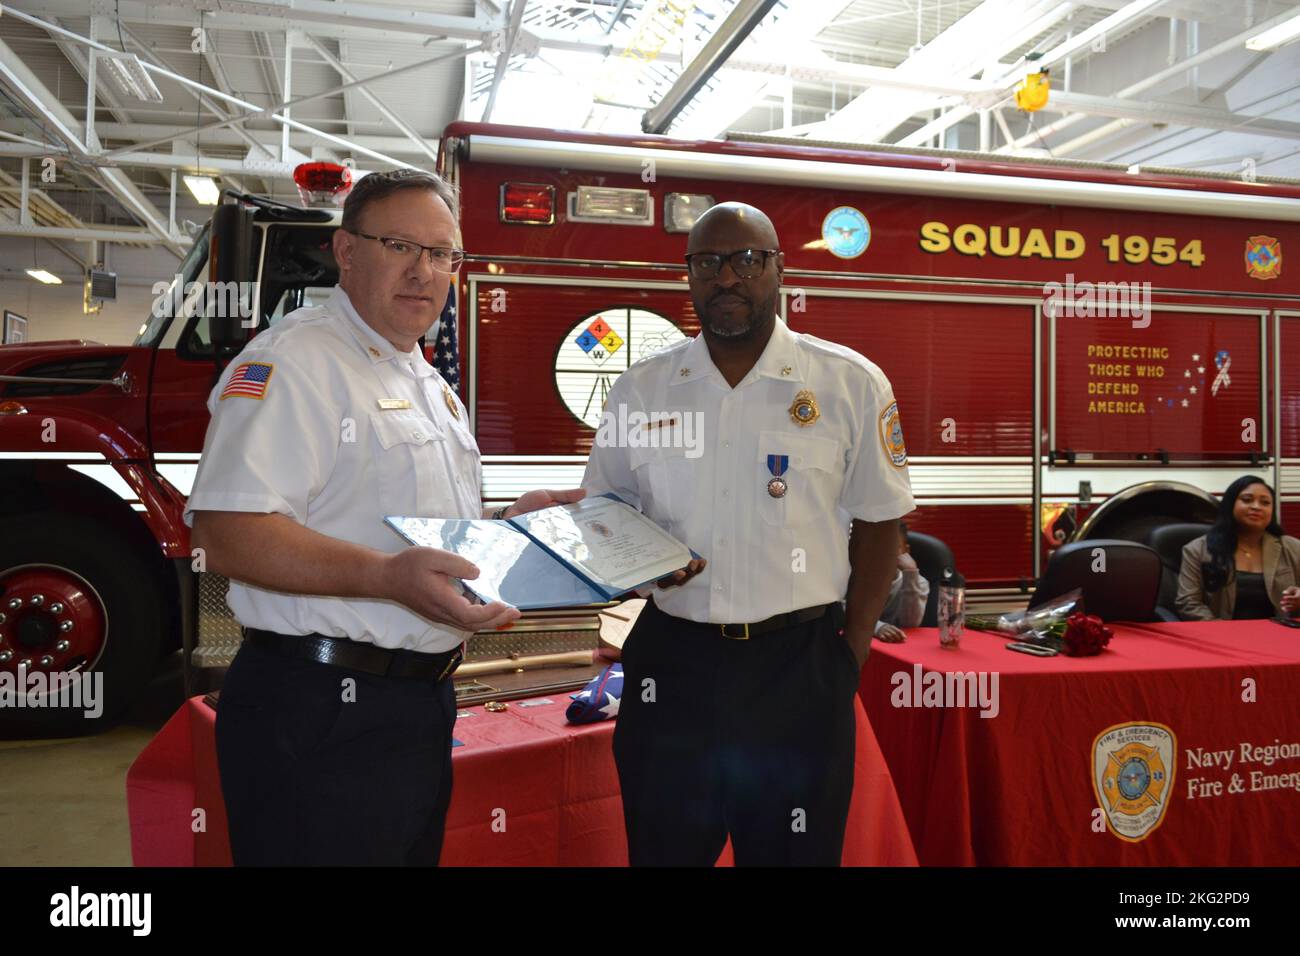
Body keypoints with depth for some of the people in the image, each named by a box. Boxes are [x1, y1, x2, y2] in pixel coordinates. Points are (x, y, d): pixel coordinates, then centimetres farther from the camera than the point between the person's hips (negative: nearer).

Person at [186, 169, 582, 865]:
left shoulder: (430, 385, 17)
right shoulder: (293, 360, -13)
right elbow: (227, 535, -24)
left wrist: (511, 522, 9)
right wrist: (388, 576, -33)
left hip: (424, 704, 9)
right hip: (321, 719, -9)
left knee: (416, 850, 20)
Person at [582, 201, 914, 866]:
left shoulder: (851, 383, -2)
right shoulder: (641, 389, 5)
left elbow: (878, 523, 2)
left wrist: (852, 649, -2)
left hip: (801, 668, -2)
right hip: (672, 662, 2)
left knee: (795, 849, 12)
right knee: (663, 847, 16)